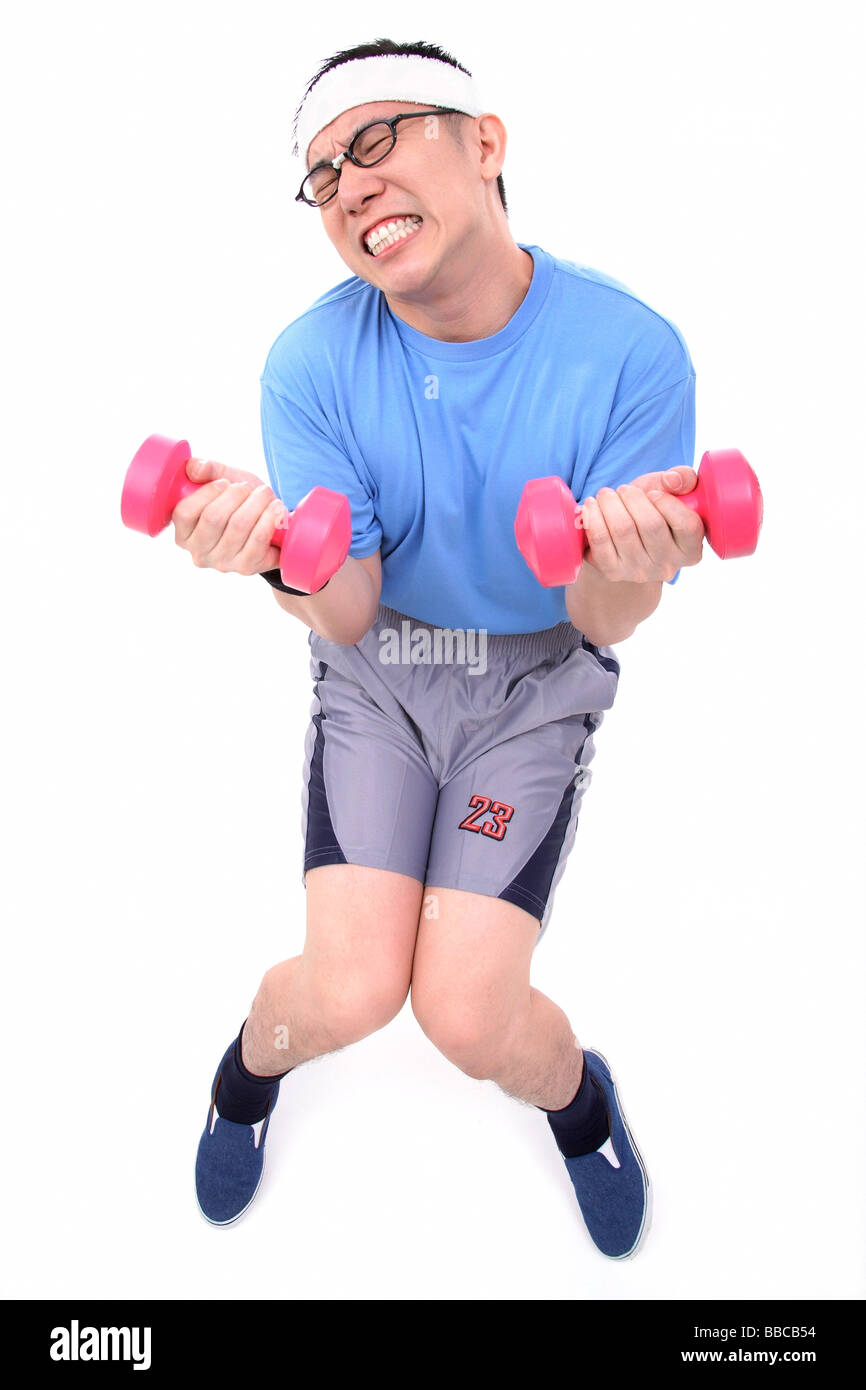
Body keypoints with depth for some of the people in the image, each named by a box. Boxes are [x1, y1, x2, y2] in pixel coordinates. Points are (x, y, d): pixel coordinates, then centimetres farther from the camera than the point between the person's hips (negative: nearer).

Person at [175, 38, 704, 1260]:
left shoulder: (629, 349, -18)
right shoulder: (310, 362, -14)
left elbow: (603, 624, -13)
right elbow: (347, 615, -15)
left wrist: (622, 571, -37)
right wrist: (283, 556, -38)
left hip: (536, 678, -1)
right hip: (377, 665, 1)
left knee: (468, 1014, -12)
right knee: (352, 992, -13)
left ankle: (576, 1097, 27)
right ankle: (251, 1069, 26)